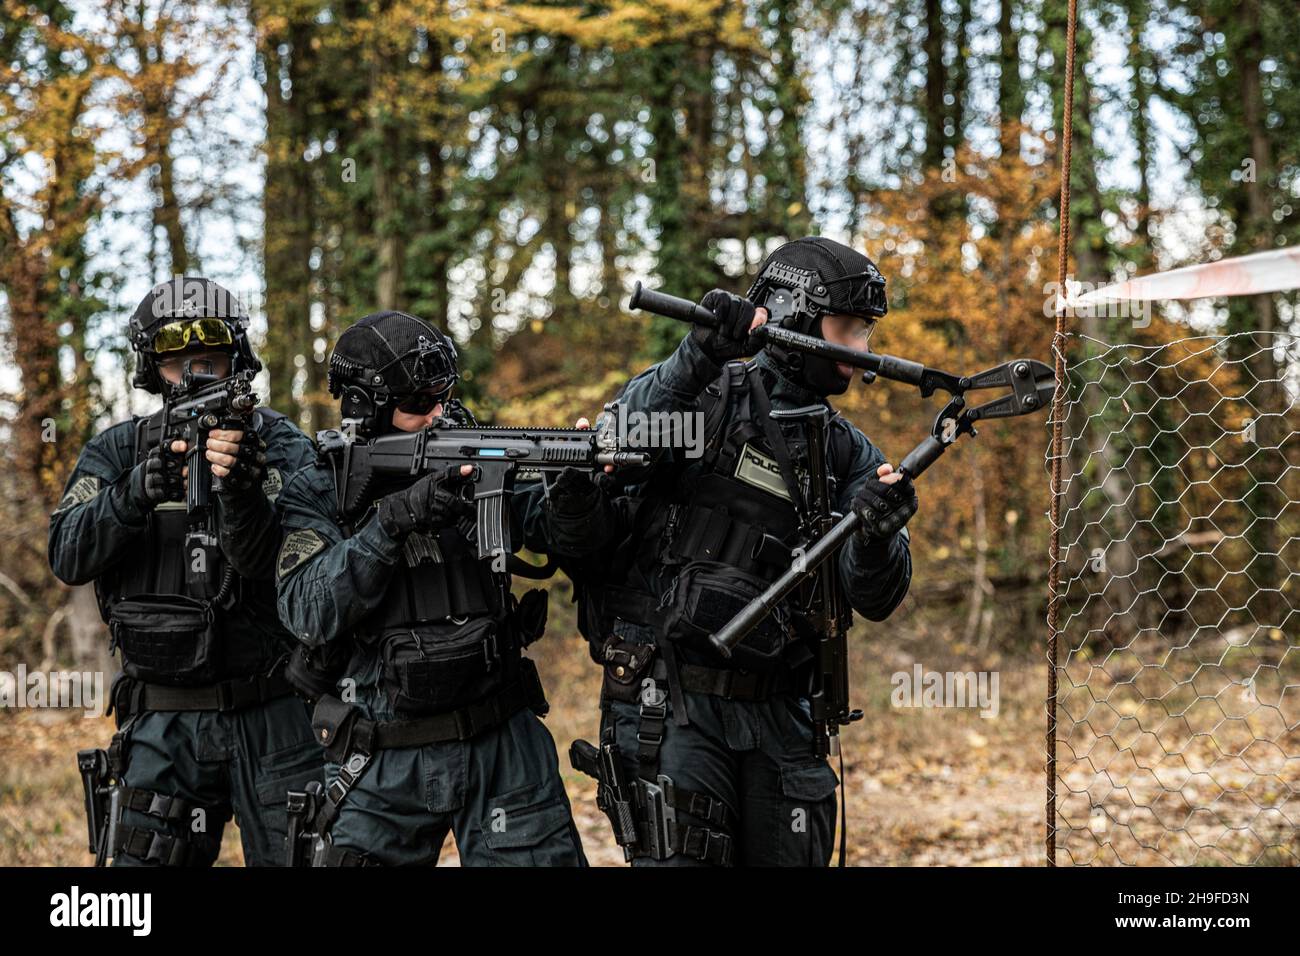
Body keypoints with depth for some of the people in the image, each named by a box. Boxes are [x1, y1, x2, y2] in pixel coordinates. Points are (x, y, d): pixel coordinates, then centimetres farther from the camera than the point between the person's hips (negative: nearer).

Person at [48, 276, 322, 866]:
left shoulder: (281, 446, 0)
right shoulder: (116, 452, 6)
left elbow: (264, 558, -17)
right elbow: (68, 557, -8)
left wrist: (239, 487, -37)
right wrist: (140, 490, -24)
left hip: (270, 723, -1)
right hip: (162, 728, 1)